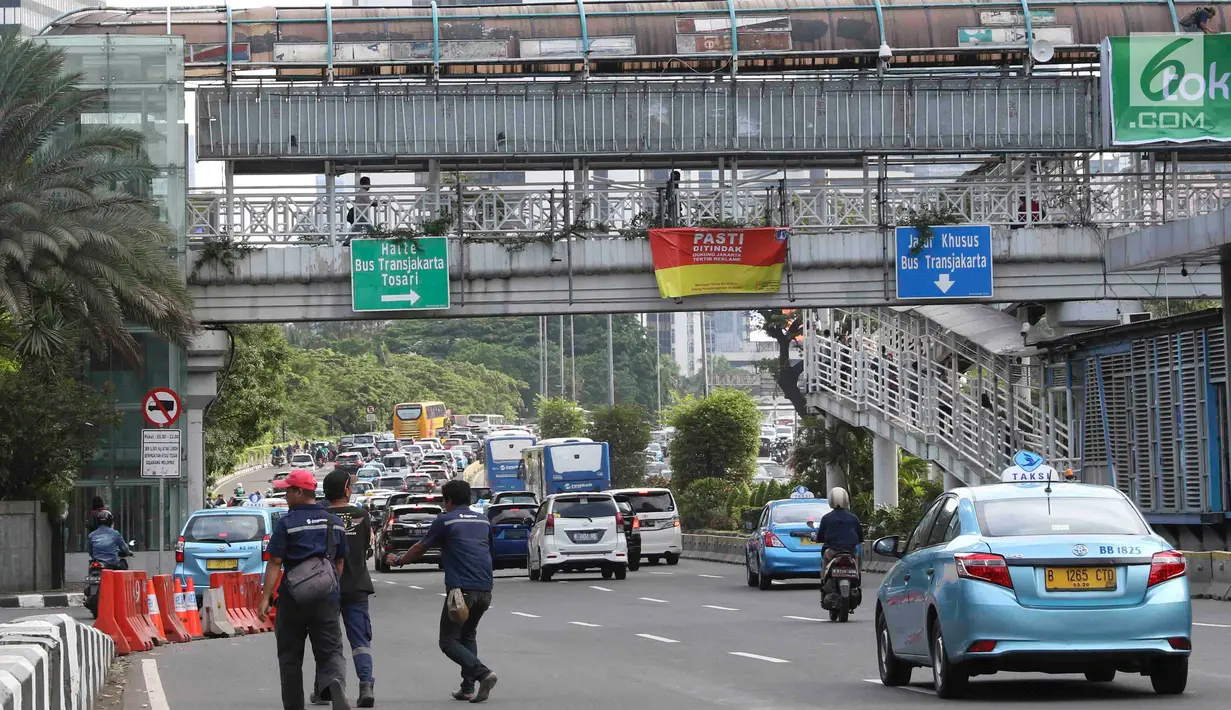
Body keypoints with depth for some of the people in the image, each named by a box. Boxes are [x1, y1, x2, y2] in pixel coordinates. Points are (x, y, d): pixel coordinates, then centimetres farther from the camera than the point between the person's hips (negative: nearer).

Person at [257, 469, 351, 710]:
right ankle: (335, 683, -30)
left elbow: (275, 563, -12)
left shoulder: (287, 524, -9)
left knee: (290, 656, 10)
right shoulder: (334, 523, 8)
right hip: (326, 599, 3)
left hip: (293, 599, -3)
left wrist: (265, 597, -12)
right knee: (331, 651, 1)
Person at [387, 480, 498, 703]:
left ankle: (482, 673, -21)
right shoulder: (483, 521, 16)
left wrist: (398, 560, 30)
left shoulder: (445, 521, 1)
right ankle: (468, 687, 13)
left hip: (461, 589, -6)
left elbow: (420, 548, 11)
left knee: (449, 641, 1)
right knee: (468, 635, 24)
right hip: (485, 589, 6)